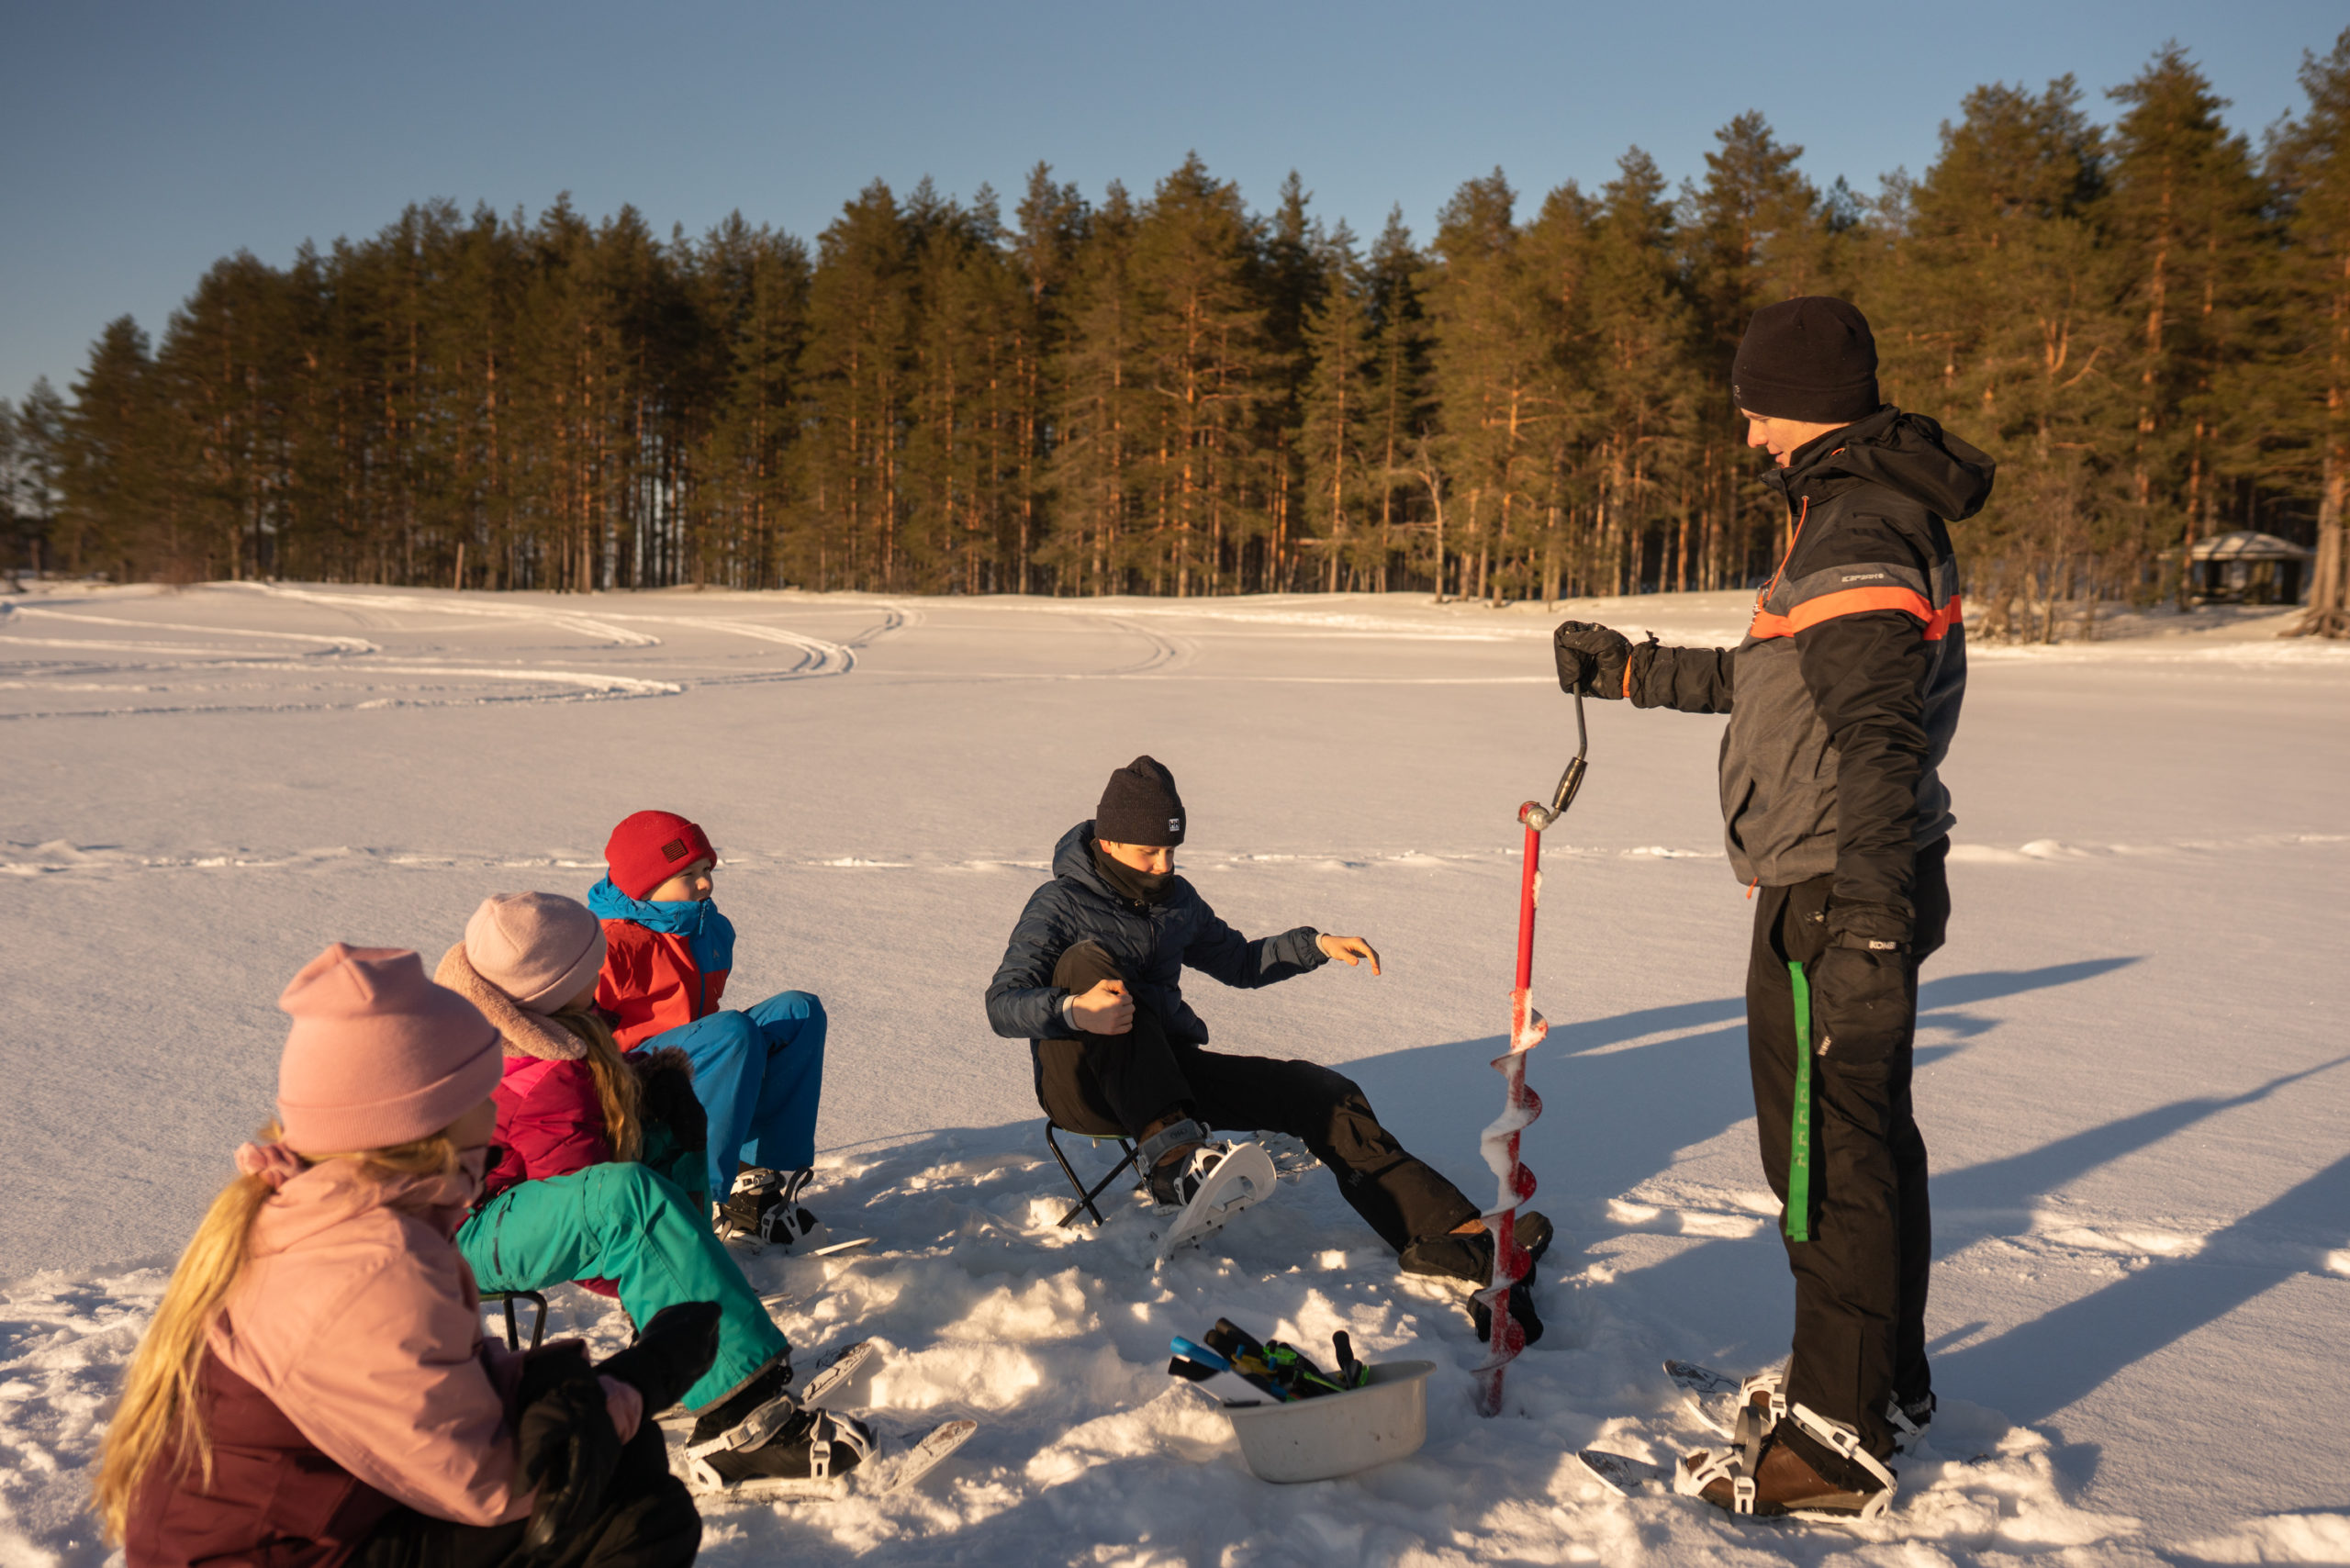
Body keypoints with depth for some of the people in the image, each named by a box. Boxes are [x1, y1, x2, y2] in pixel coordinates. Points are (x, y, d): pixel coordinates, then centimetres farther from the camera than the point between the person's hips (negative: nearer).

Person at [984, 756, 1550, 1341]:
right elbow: (1002, 1005, -19)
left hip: (1169, 1070, 6)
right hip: (1082, 1085, -6)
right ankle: (1168, 1150, -45)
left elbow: (1238, 962, 26)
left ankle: (1450, 1237, -18)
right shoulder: (1059, 904, -8)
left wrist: (1316, 945, 10)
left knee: (1324, 1095, -11)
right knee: (1087, 959, -34)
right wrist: (1074, 1012, -41)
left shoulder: (1176, 898, 12)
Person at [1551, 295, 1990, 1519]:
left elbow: (1879, 735, -26)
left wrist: (1865, 924, -28)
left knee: (1829, 1161, -2)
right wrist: (1631, 669, 28)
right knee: (1866, 1139, 20)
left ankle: (1837, 1442, 10)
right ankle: (1884, 1380, 35)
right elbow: (1775, 677, 24)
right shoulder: (1878, 507, 15)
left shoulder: (1853, 526, -18)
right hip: (1856, 890, 11)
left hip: (1834, 898, -11)